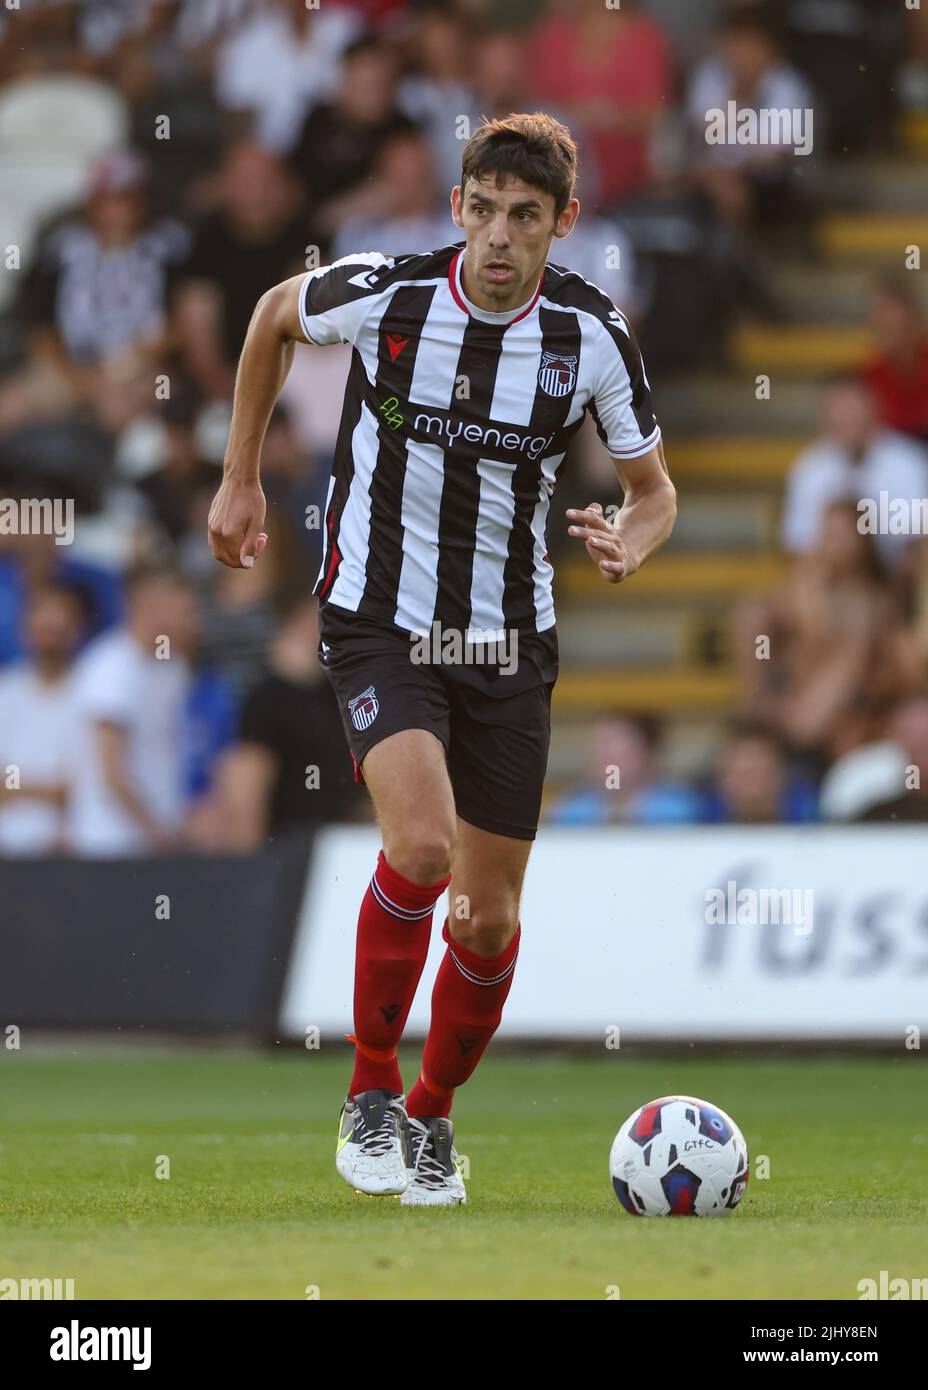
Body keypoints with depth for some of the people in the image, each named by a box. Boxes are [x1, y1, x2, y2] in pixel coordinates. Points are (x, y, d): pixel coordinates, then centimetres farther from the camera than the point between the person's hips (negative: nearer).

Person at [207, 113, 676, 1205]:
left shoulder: (593, 335, -9)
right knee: (422, 845, -26)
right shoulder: (383, 292, -14)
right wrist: (241, 480, 13)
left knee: (489, 916, 5)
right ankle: (370, 1094, -7)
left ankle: (432, 1116, 32)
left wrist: (628, 544, -18)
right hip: (379, 620, -3)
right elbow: (275, 314, 10)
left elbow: (653, 488, 5)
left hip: (507, 642, 3)